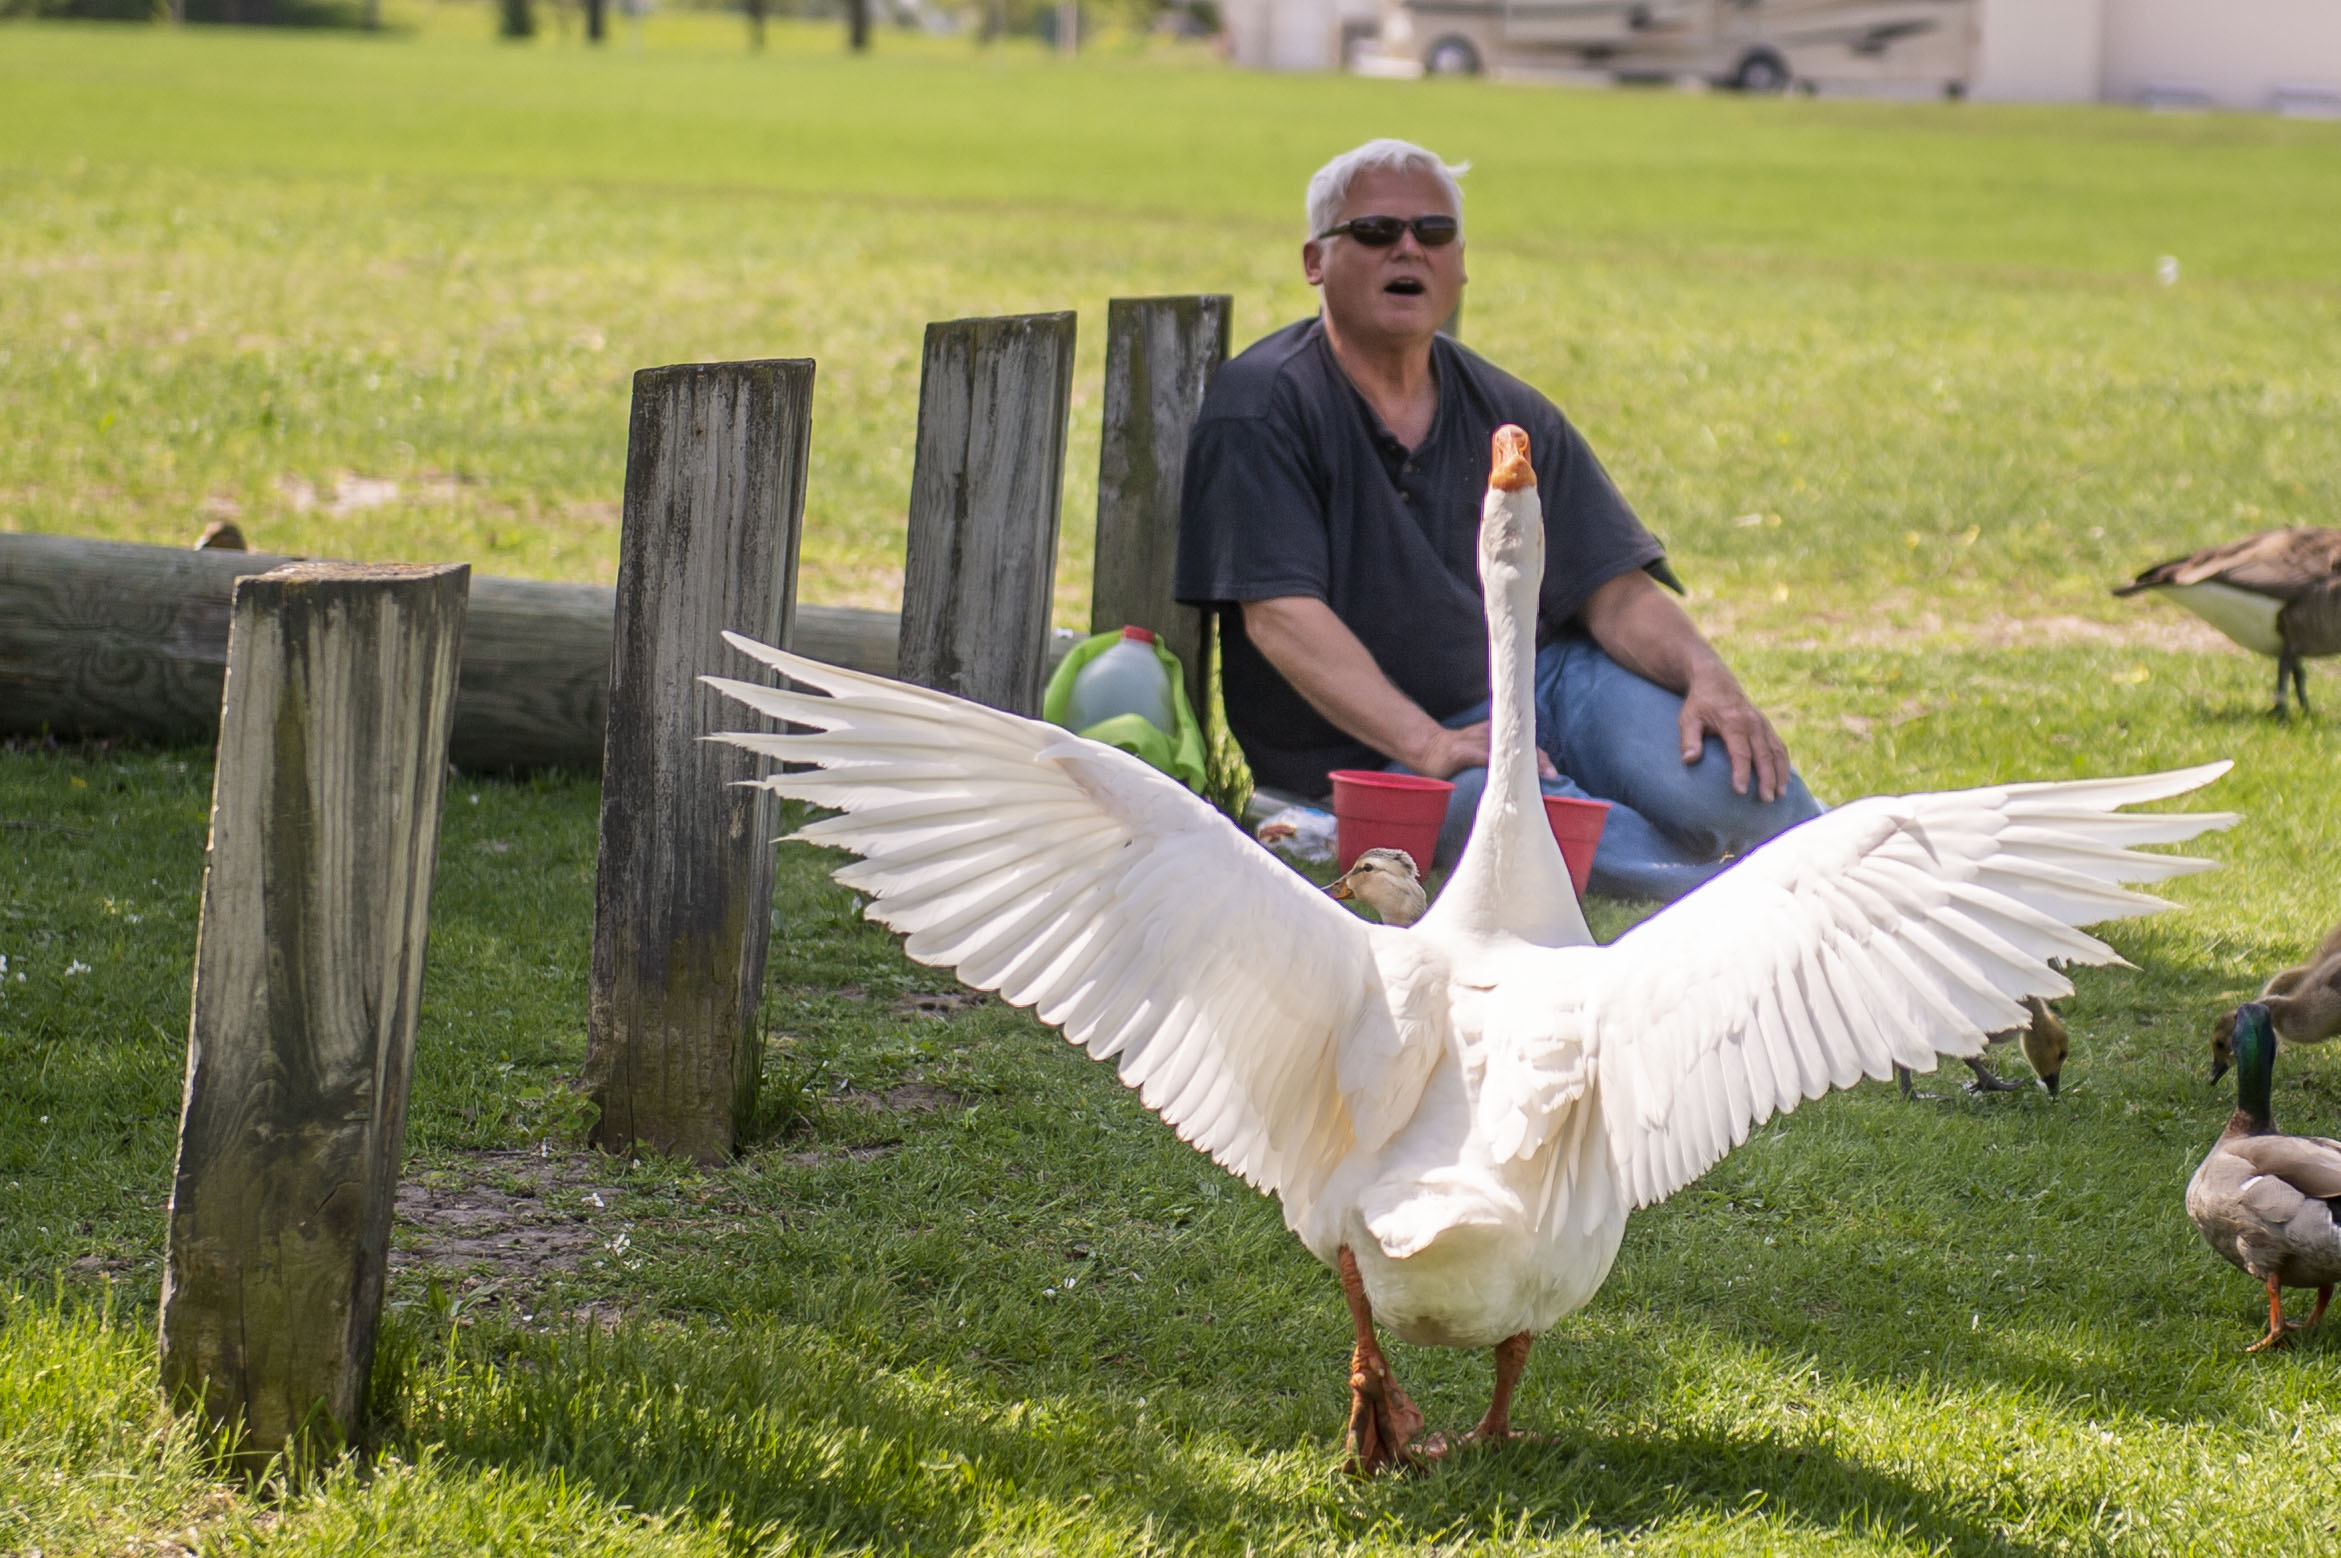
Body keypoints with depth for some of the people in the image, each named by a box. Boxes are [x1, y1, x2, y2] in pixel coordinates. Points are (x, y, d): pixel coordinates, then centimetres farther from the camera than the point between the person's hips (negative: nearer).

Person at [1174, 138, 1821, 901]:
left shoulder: (1514, 419, 12)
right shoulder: (1260, 409, -5)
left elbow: (1614, 590, 8)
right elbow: (1281, 614, -16)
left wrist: (1709, 676, -15)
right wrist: (1431, 745, -28)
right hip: (1374, 748, -5)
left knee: (1720, 774, -26)